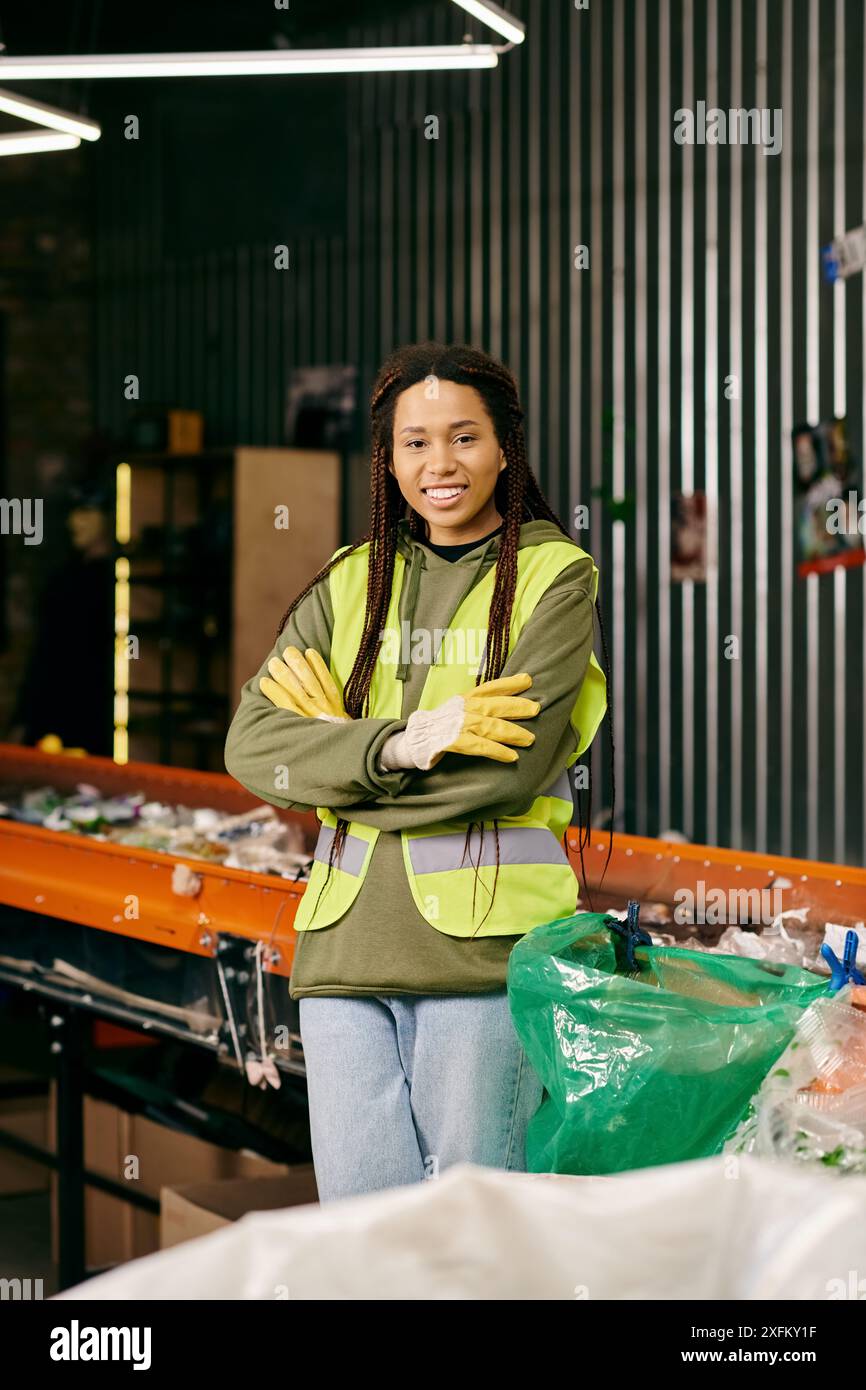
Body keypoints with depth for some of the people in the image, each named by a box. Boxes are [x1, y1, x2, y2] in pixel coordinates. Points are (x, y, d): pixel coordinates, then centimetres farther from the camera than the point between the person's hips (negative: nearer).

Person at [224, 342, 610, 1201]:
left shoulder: (554, 575, 2)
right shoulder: (350, 582, 14)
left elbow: (510, 766, -11)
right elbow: (250, 746, 3)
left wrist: (338, 739, -3)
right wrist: (396, 745, -13)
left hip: (482, 937, -4)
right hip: (347, 935, 4)